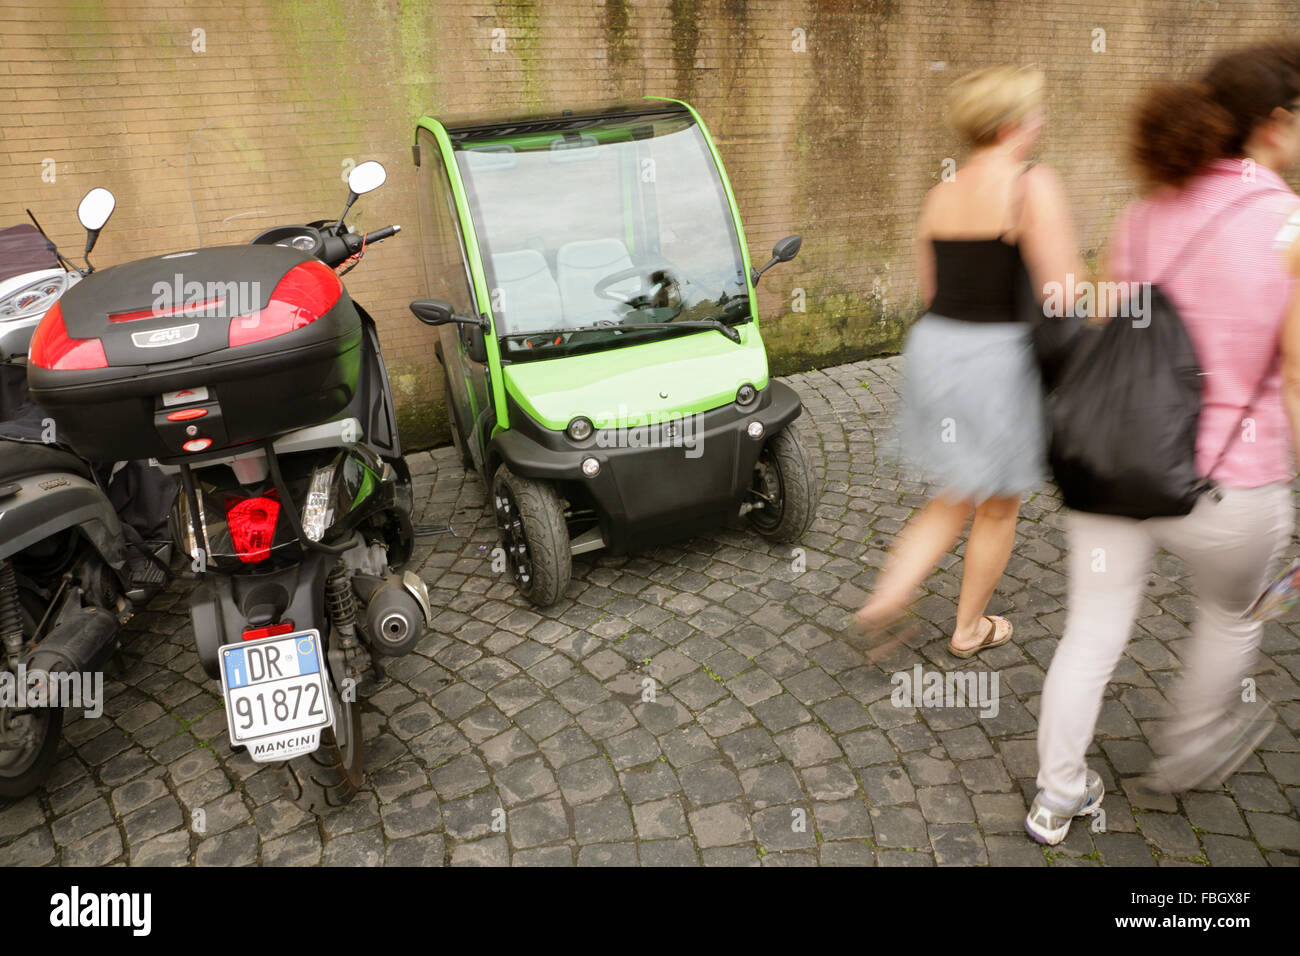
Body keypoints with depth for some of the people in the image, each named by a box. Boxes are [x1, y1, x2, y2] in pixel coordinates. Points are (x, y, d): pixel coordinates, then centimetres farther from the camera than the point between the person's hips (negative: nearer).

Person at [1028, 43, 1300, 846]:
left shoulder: (1145, 215, 1)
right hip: (1226, 481, -3)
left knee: (1092, 635, 15)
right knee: (1230, 617, 27)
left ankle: (1059, 798, 30)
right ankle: (1187, 752, 51)